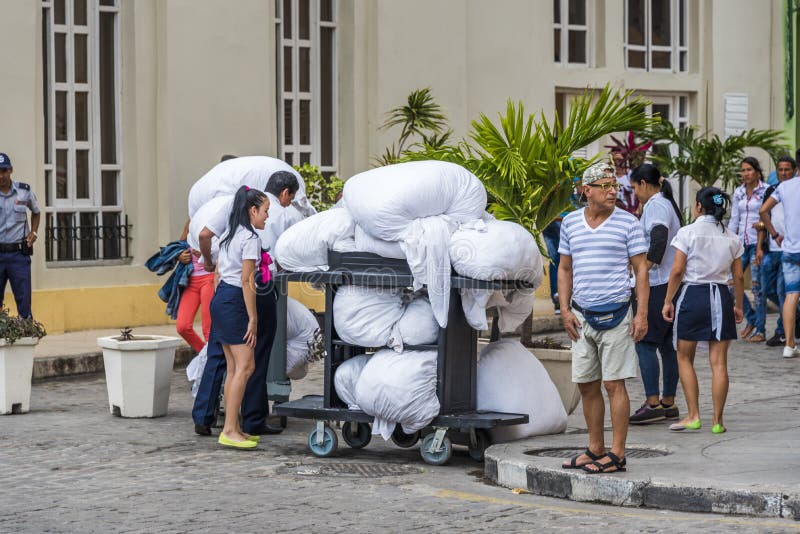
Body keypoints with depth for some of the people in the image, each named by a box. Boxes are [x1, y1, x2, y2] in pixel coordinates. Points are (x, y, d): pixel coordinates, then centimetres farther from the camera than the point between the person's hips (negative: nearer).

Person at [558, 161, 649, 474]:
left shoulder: (627, 223, -2)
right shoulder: (570, 222, 9)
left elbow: (641, 269, -1)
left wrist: (642, 313, -8)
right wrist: (565, 310, 5)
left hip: (615, 315, -4)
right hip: (582, 316, 4)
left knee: (614, 384, -4)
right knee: (587, 386, 9)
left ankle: (617, 454, 0)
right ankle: (595, 450, 20)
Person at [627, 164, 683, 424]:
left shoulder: (655, 205, -10)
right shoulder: (668, 204, 20)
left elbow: (658, 242, -24)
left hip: (658, 285, -10)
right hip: (672, 283, 10)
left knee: (645, 342, -9)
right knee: (667, 344, 11)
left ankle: (653, 403, -12)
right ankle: (669, 402, 13)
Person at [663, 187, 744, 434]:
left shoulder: (687, 233, -6)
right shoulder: (732, 238, 6)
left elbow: (678, 270, -10)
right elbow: (739, 276, 8)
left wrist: (668, 301, -3)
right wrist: (739, 306, 18)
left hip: (692, 294, -3)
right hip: (721, 296, 3)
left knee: (684, 358, 10)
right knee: (719, 362, 3)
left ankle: (693, 416, 4)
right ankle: (717, 421, 4)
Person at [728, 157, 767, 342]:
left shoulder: (766, 191, -3)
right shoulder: (738, 193, 13)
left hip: (758, 242, -6)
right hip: (741, 242, 6)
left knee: (757, 285, -5)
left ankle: (760, 330, 2)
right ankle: (751, 318, 17)